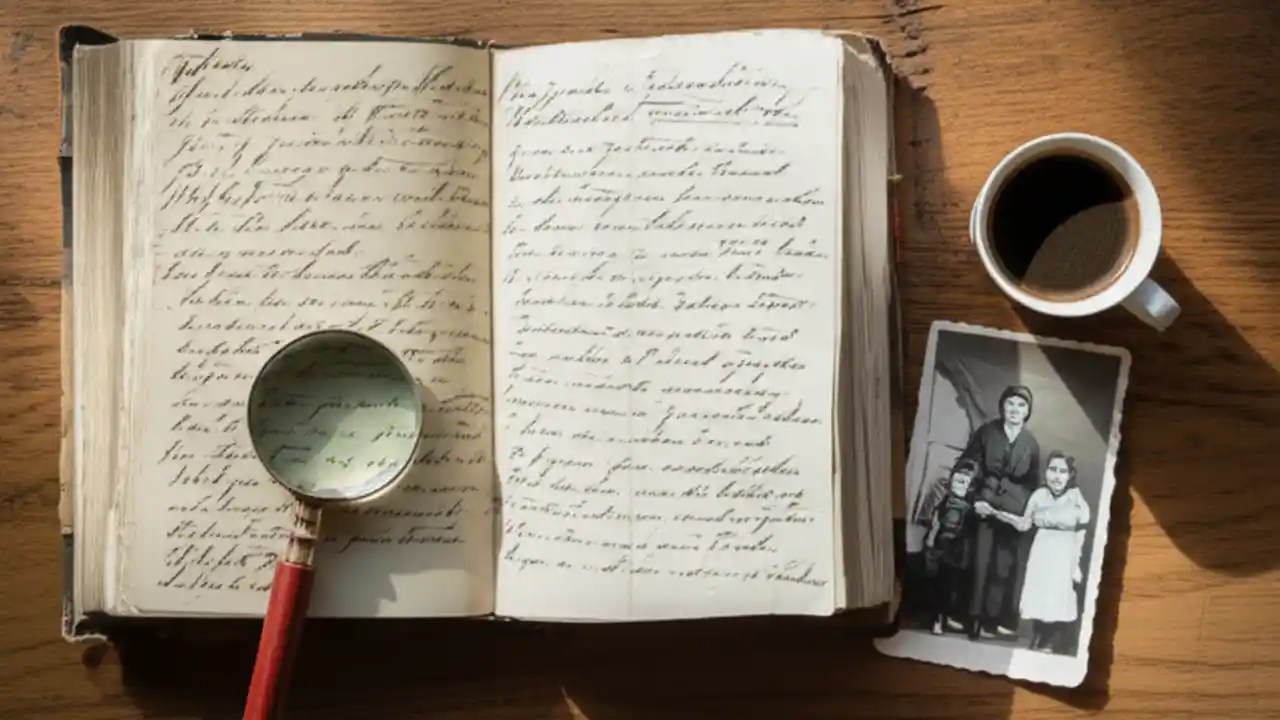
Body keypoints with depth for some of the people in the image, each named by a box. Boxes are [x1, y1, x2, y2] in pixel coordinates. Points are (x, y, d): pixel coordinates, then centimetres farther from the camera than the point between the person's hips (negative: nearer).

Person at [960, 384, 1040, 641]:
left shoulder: (1031, 443, 5)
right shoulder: (985, 432, -1)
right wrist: (976, 500, -13)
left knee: (1008, 567, 3)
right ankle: (979, 620, 1)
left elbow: (1032, 484, 11)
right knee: (982, 564, -5)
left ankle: (1000, 620, 12)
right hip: (985, 505, -2)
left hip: (1015, 512, 2)